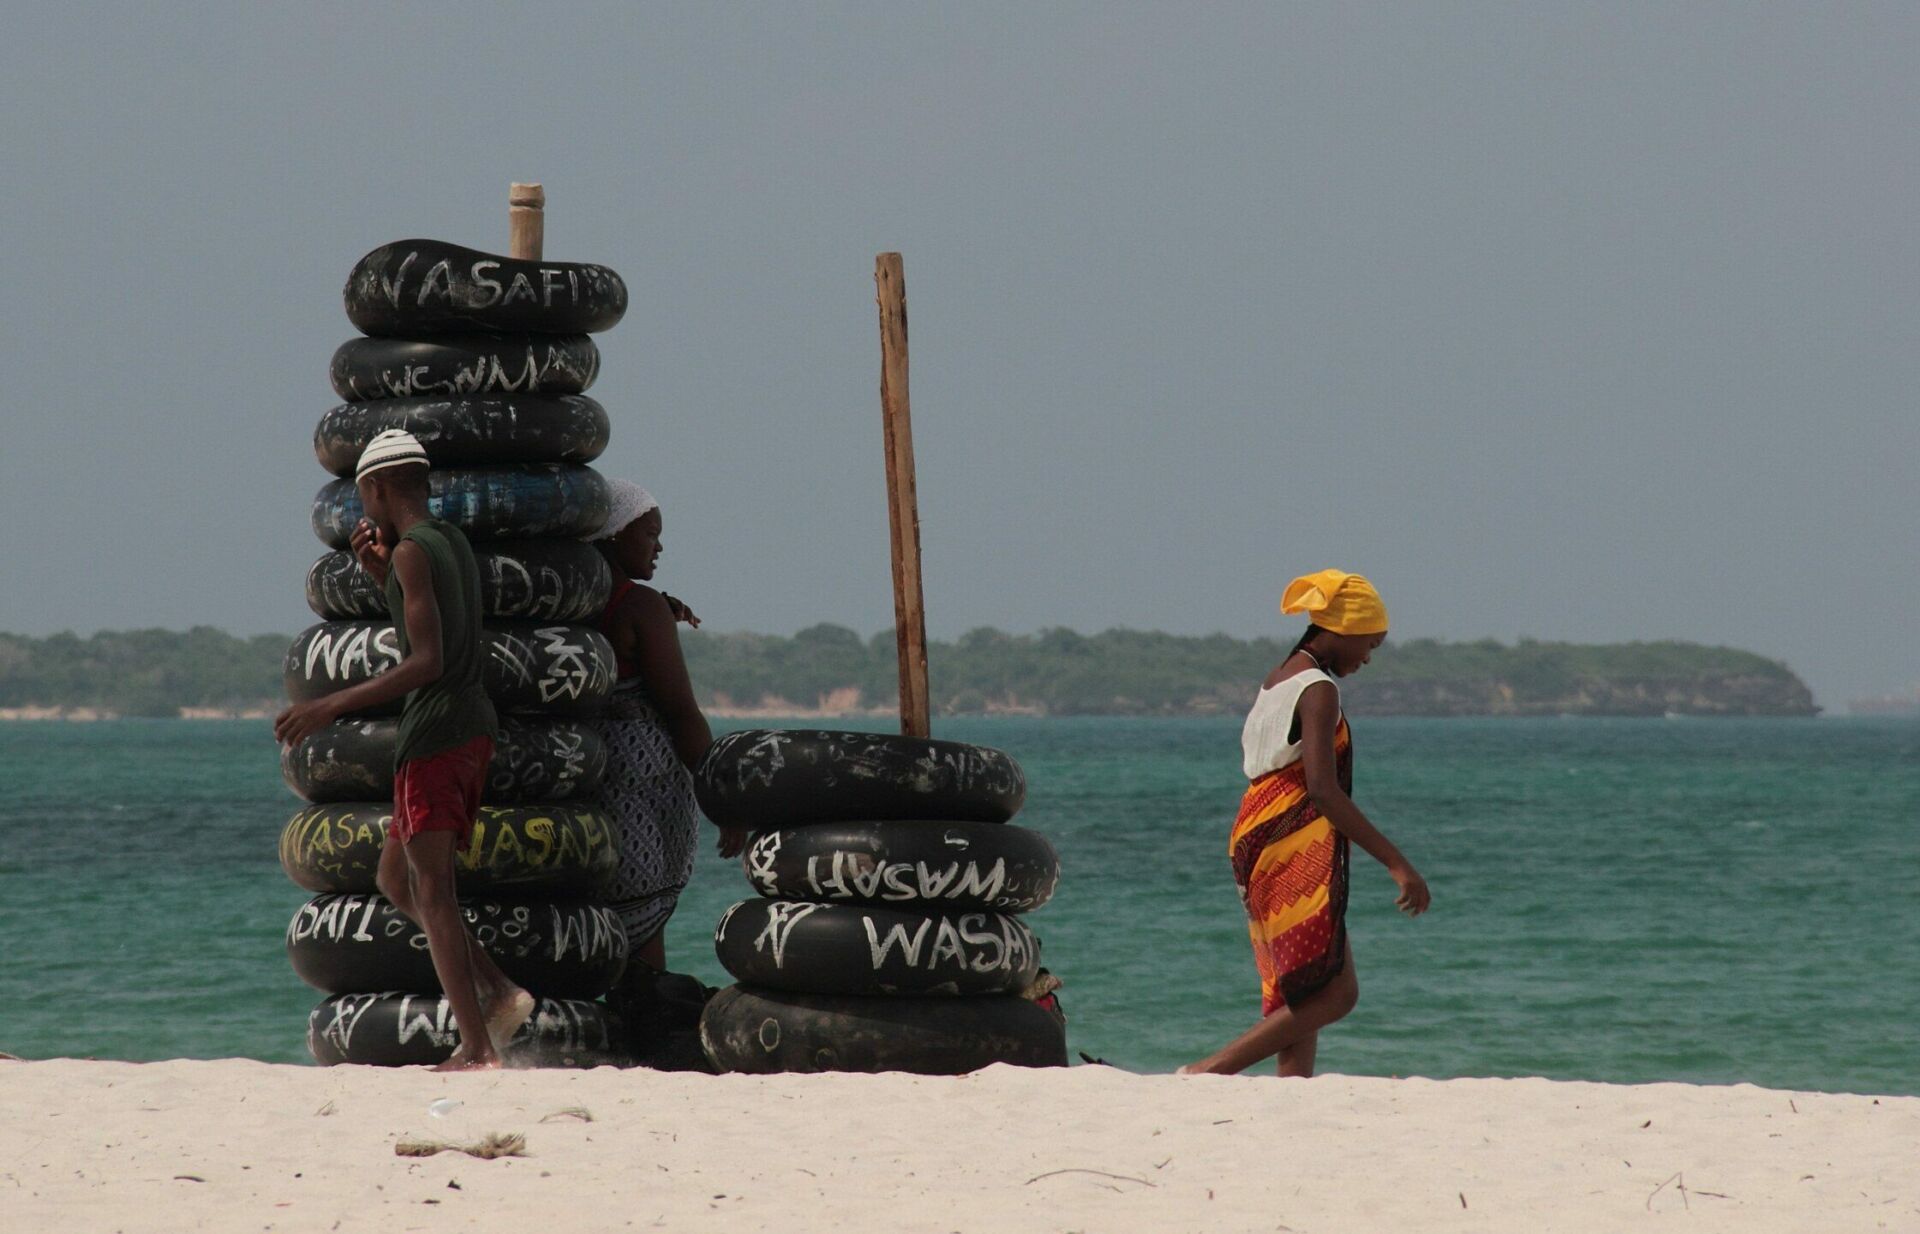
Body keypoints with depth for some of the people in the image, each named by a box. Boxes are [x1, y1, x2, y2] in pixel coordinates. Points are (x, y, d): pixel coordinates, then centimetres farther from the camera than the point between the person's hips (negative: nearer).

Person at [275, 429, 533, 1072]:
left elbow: (427, 662, -20)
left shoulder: (412, 551, -12)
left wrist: (332, 705, -20)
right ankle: (498, 991, 5)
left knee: (431, 890, -9)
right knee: (394, 879, 17)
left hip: (435, 730, -10)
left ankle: (477, 1046, -14)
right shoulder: (455, 543, 17)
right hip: (473, 728, 10)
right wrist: (383, 575, 23)